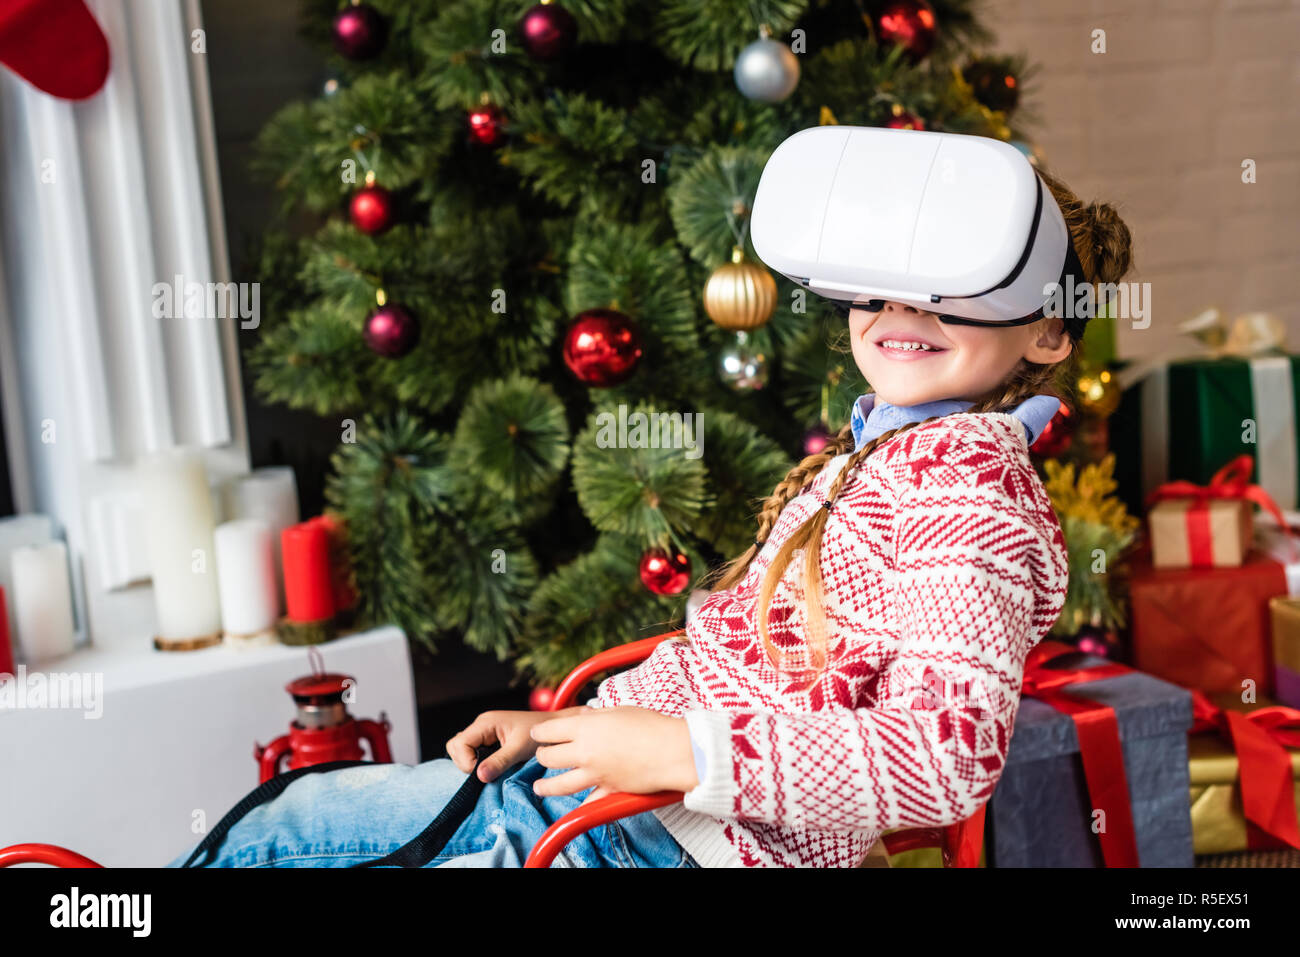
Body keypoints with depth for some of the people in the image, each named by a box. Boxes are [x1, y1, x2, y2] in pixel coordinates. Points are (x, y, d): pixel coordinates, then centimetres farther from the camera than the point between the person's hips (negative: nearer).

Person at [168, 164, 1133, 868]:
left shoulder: (963, 473, -17)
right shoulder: (877, 447, 12)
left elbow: (948, 750, -26)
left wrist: (679, 750, -25)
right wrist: (564, 724, 9)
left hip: (686, 841, -9)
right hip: (602, 772, 9)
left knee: (286, 832, -4)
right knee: (283, 822, 13)